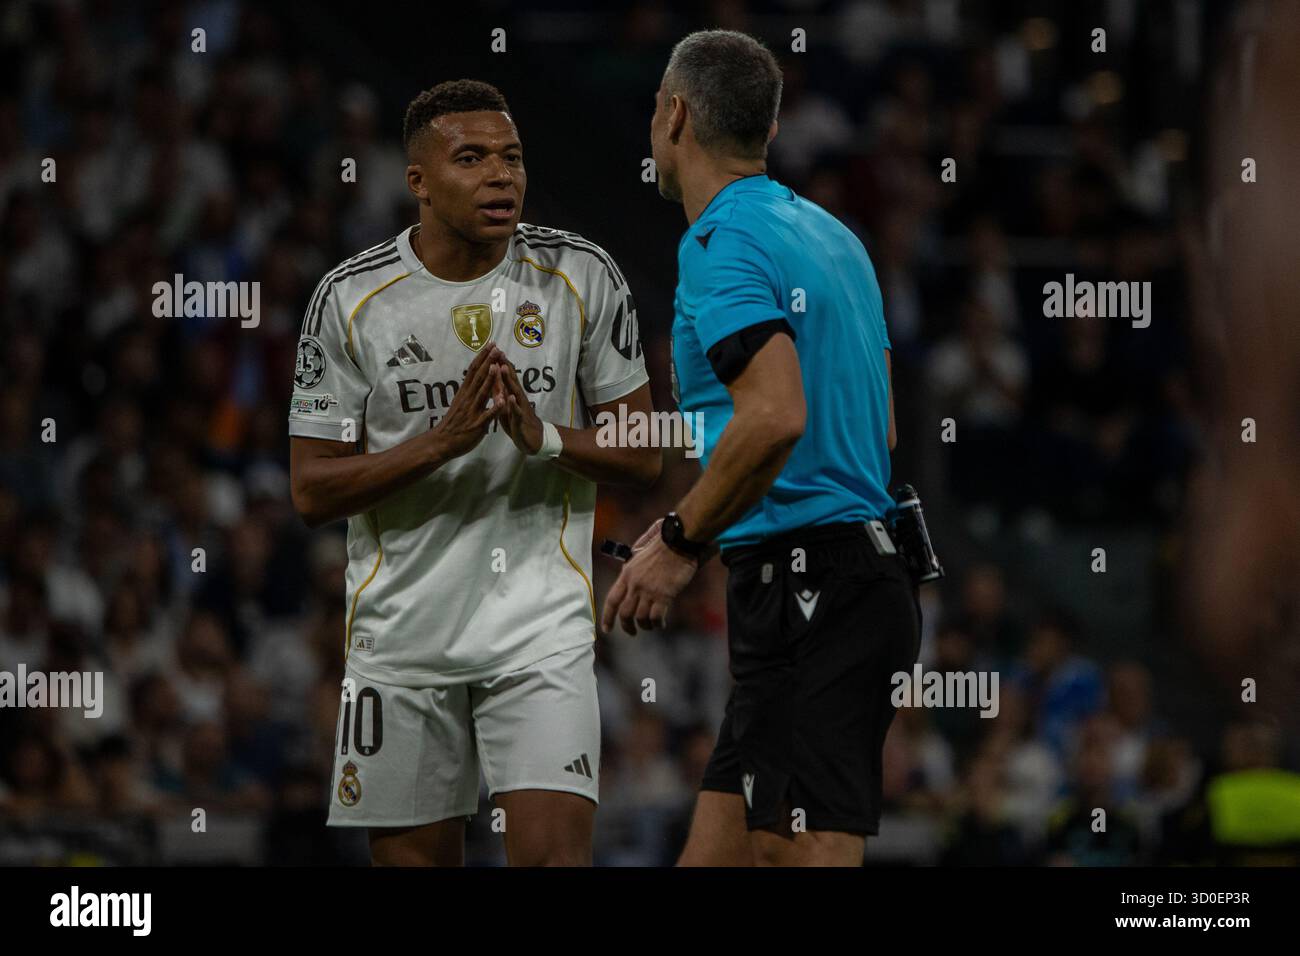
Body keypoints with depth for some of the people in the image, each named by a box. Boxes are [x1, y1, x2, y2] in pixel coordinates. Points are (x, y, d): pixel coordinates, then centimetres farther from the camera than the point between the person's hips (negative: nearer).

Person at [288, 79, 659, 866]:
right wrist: (443, 439, -19)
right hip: (403, 621, 1)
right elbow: (313, 491, -5)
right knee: (414, 856, 9)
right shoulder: (353, 299, -4)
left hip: (541, 619, -1)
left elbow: (645, 457, 2)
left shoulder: (582, 277, -2)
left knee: (553, 850, -16)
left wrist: (544, 437, -17)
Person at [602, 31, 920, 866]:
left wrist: (681, 544, -13)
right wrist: (701, 525, 24)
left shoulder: (721, 242, -12)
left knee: (810, 857, -11)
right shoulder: (831, 236, 17)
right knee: (715, 853, 10)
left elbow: (775, 415, -26)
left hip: (804, 598, -10)